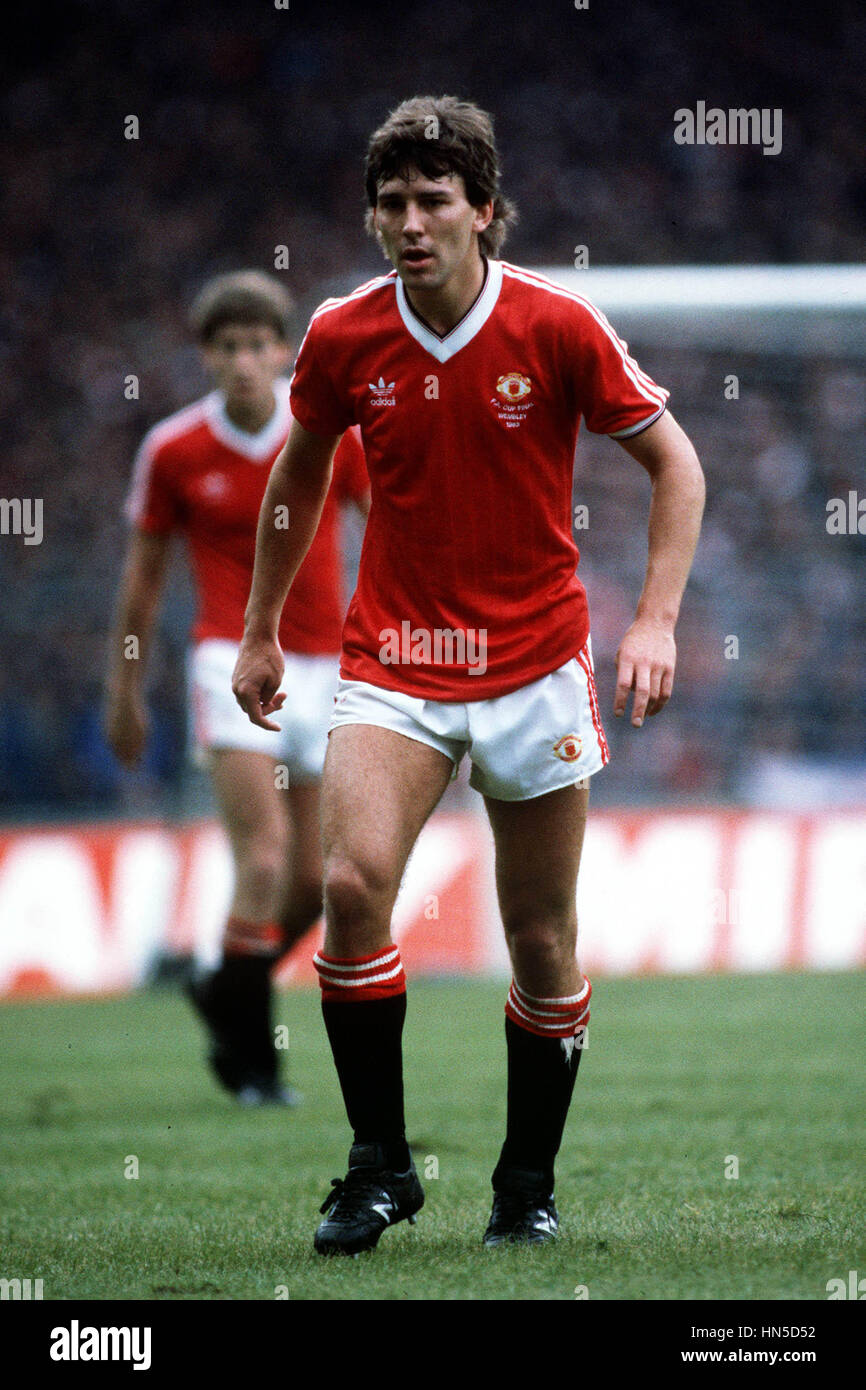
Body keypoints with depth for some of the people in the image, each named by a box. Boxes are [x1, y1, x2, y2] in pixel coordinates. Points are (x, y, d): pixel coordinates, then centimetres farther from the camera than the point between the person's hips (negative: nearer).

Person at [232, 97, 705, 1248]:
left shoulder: (558, 326, -10)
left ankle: (529, 1185, 22)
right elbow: (300, 474, 15)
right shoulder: (343, 338, -4)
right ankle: (379, 1163, -9)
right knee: (353, 883, -22)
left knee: (544, 945, 3)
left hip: (534, 665, -1)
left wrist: (656, 622, -12)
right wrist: (260, 632, 18)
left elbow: (674, 462, -2)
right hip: (392, 659, 1)